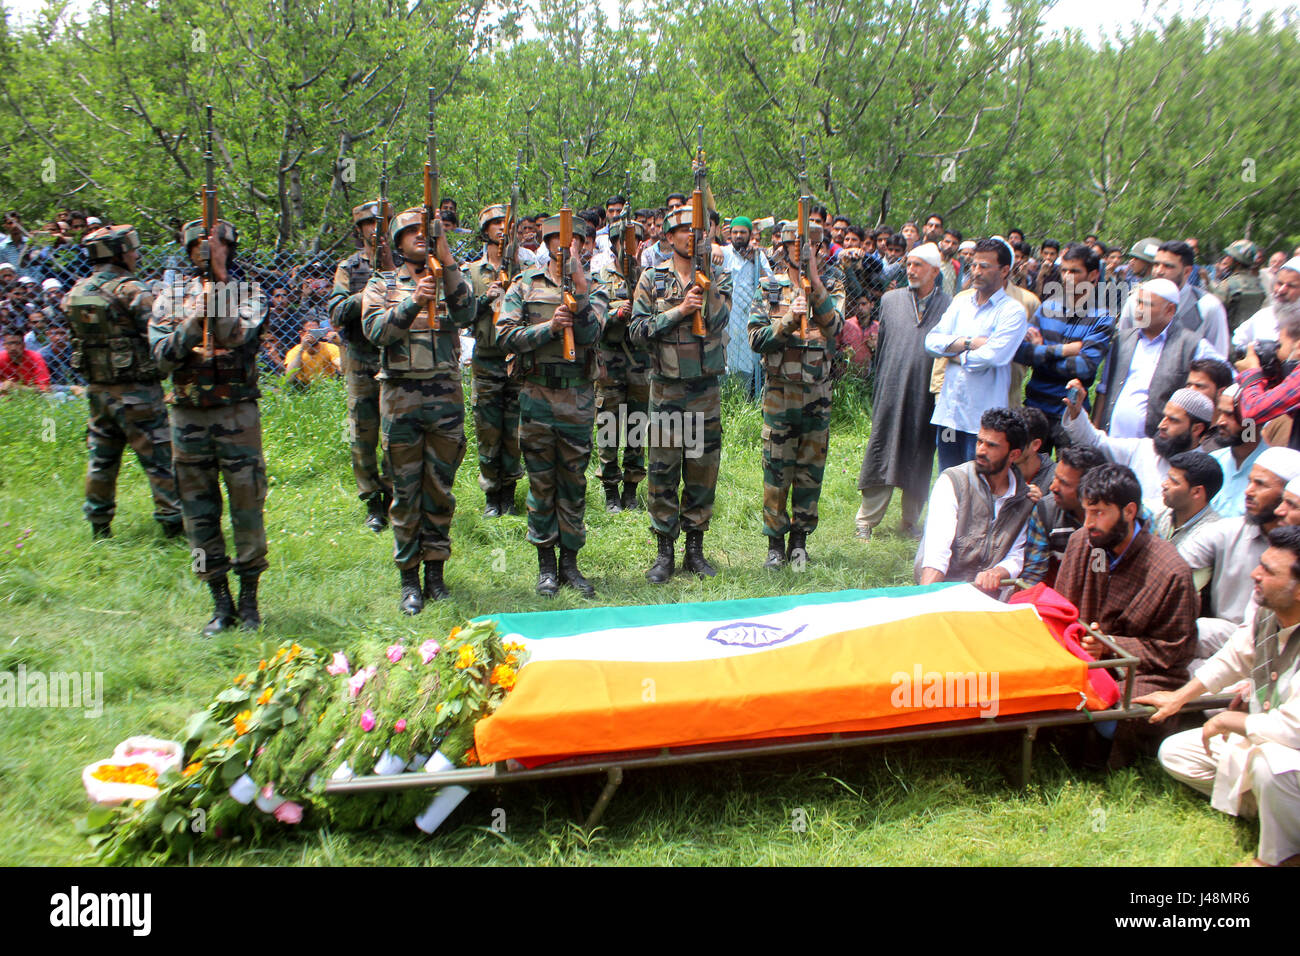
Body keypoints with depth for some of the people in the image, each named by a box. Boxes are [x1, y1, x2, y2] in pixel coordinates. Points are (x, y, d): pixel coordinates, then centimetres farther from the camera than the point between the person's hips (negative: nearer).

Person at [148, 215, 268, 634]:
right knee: (199, 512, 6)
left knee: (247, 506, -1)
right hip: (188, 417, 2)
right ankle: (220, 604, 16)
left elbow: (238, 335, -17)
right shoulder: (172, 299, 9)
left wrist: (220, 282, -22)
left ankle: (249, 600, 12)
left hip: (237, 414, -2)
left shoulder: (247, 294, 3)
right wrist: (192, 322, -17)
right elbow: (163, 357, -2)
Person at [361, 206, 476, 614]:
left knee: (440, 491, 7)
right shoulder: (382, 285, 8)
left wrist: (447, 261, -18)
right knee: (406, 493, 4)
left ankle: (436, 572, 19)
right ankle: (409, 579, 13)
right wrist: (412, 303, -23)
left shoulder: (449, 280, 10)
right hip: (401, 397, -1)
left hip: (446, 397, 1)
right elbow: (376, 331, -9)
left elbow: (466, 314, -12)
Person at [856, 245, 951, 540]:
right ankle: (866, 520, 9)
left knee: (920, 460, 7)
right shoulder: (890, 300, 9)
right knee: (881, 453, 1)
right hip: (891, 392, 1)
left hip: (927, 394, -1)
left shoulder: (949, 305, 1)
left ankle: (911, 521, 20)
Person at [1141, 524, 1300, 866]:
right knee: (1174, 752, 6)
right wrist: (1179, 697, 17)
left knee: (1273, 762, -39)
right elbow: (1232, 658, 12)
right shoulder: (1266, 614, -9)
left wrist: (1229, 720, -21)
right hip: (1260, 738, 8)